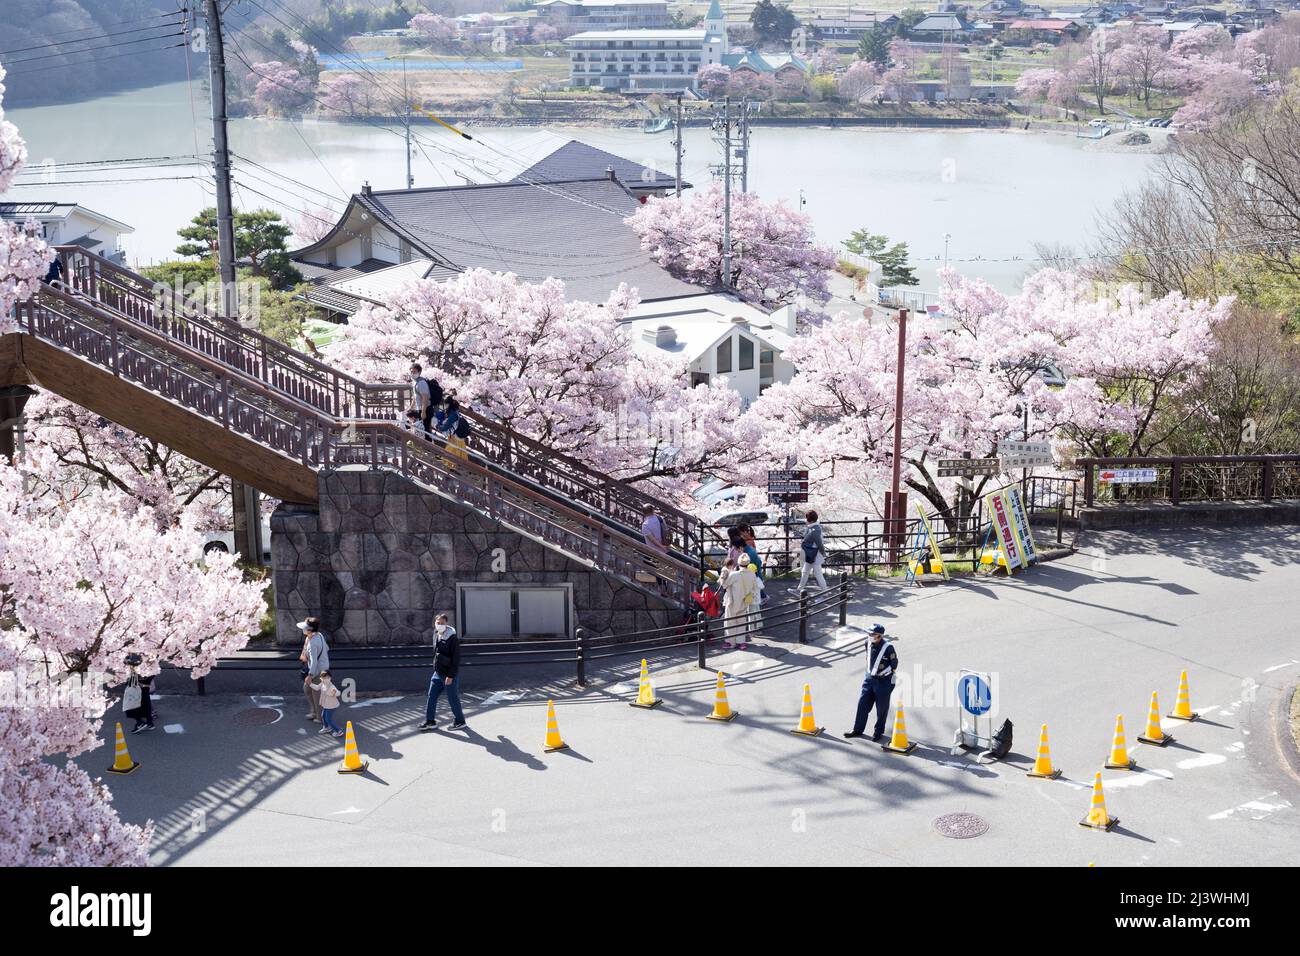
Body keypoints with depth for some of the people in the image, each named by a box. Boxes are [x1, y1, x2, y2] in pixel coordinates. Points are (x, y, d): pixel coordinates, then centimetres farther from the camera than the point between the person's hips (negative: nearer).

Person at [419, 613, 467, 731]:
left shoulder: (452, 638, -17)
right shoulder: (437, 637, 8)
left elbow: (456, 659, -18)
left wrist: (451, 676, -20)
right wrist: (435, 668, 17)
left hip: (449, 674, -8)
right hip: (438, 673, 8)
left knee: (453, 699, 2)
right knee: (432, 697, 8)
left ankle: (460, 722, 16)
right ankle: (429, 721, 17)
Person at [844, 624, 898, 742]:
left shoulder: (888, 647, -20)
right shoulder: (869, 643, -2)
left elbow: (894, 664, -12)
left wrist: (892, 681, -8)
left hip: (883, 681, -6)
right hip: (869, 678, 6)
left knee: (882, 708, 7)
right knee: (862, 703, 7)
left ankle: (879, 732, 22)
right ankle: (857, 730, 19)